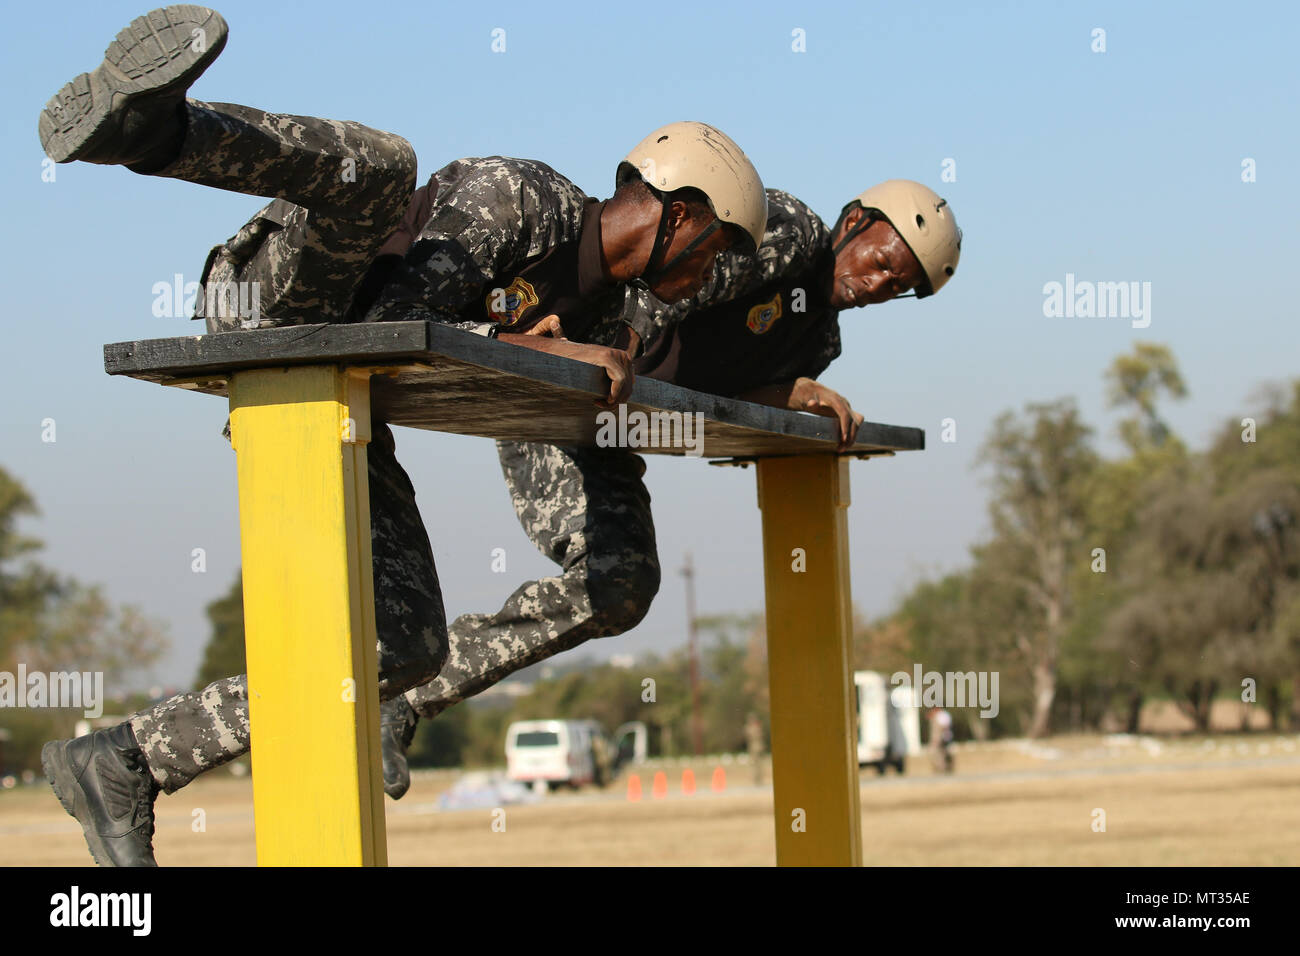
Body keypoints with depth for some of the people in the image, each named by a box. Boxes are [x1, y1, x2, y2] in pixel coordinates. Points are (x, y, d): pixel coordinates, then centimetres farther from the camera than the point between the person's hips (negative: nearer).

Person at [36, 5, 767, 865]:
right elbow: (391, 328, -24)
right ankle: (148, 125, -65)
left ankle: (127, 764, -5)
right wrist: (549, 351, -24)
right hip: (276, 296, -8)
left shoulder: (606, 310, 14)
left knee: (411, 647, -3)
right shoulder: (515, 196, -13)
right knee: (383, 167, -37)